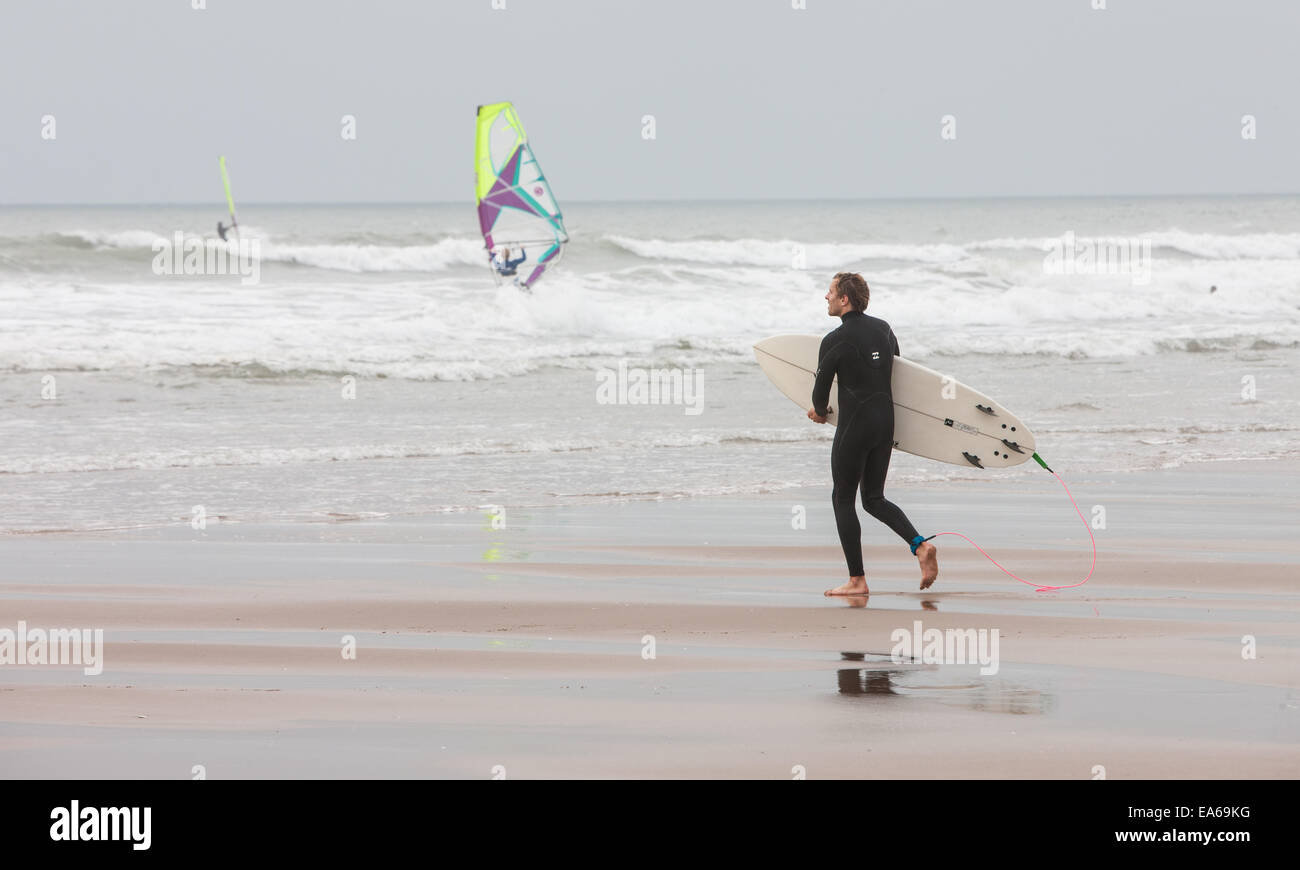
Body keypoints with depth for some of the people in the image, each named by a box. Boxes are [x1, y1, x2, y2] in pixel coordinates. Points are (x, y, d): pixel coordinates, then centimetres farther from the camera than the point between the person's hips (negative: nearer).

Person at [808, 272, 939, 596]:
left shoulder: (835, 341, -13)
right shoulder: (883, 328, 8)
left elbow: (821, 390, -4)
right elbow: (896, 370, 21)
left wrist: (820, 411, 19)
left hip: (854, 424, -7)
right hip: (886, 421, 7)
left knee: (842, 499, 6)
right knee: (874, 499, 16)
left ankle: (857, 581, 4)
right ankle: (920, 545, -7)